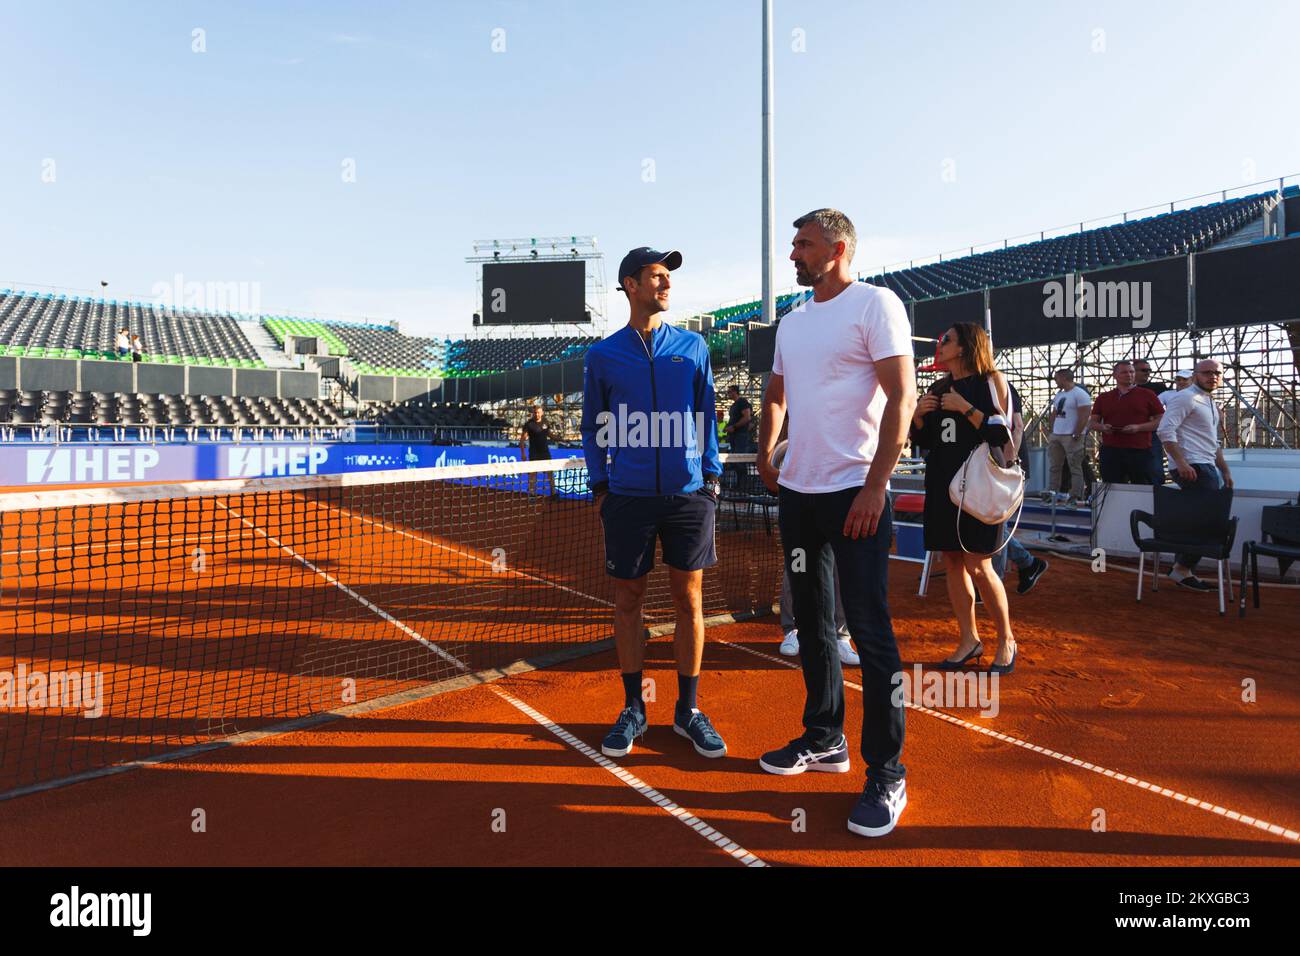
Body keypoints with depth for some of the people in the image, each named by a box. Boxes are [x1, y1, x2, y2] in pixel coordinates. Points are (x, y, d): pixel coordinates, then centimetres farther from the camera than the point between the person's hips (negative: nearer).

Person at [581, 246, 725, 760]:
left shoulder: (693, 346, 8)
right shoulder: (602, 355, 5)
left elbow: (706, 417, 11)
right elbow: (593, 428, 10)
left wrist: (712, 474, 4)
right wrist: (600, 485, 2)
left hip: (688, 493, 1)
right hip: (628, 498, 0)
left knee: (689, 599, 6)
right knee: (627, 600, 7)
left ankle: (688, 709, 21)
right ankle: (633, 709, 22)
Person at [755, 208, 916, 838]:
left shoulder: (875, 304, -6)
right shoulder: (791, 323, 16)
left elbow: (901, 396, -13)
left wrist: (875, 485, -18)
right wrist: (765, 457, 13)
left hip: (855, 492, -8)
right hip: (797, 492, 8)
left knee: (870, 632, -4)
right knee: (810, 621, 15)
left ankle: (886, 775, 9)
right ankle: (824, 740, 31)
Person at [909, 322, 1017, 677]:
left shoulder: (991, 381, -3)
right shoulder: (938, 388, 14)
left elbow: (1002, 435, -11)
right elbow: (923, 440, 18)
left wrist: (966, 409, -17)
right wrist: (918, 415, 0)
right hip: (942, 484, 6)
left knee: (978, 566, -7)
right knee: (951, 562, 6)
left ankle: (1006, 641, 12)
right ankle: (969, 640, 17)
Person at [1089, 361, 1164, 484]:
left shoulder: (1147, 395, 6)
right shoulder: (1103, 398, 14)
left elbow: (1162, 421, 3)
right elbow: (1092, 422, 17)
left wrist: (1138, 427, -11)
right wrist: (1103, 427, -5)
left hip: (1140, 451, -2)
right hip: (1111, 451, 2)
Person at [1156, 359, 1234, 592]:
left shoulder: (1210, 403, 24)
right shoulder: (1186, 397, -8)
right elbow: (1165, 430, -19)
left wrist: (1224, 470, 27)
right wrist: (1181, 463, -25)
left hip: (1209, 469, 10)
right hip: (1194, 468, -10)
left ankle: (1184, 571, 15)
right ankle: (1182, 568, -4)